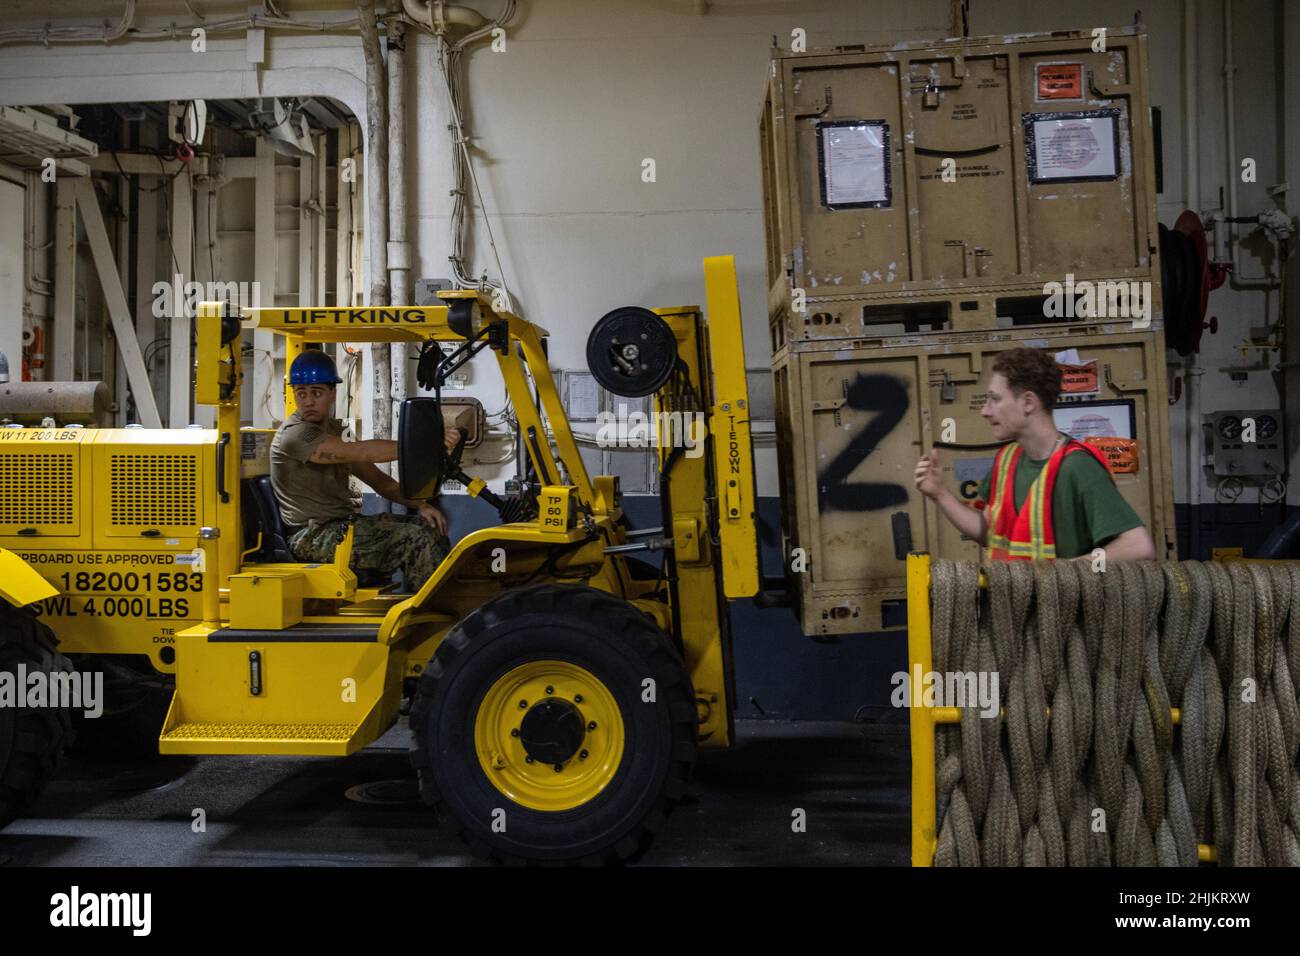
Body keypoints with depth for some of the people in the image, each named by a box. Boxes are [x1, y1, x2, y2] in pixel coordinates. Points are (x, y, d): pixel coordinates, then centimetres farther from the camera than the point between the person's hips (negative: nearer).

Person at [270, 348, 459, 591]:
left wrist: (420, 504, -1)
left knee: (430, 524, 2)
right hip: (315, 537, -9)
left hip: (345, 524, 9)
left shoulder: (333, 429, 16)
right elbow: (361, 452, -27)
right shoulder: (294, 434, -15)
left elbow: (375, 478, 14)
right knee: (416, 540, -21)